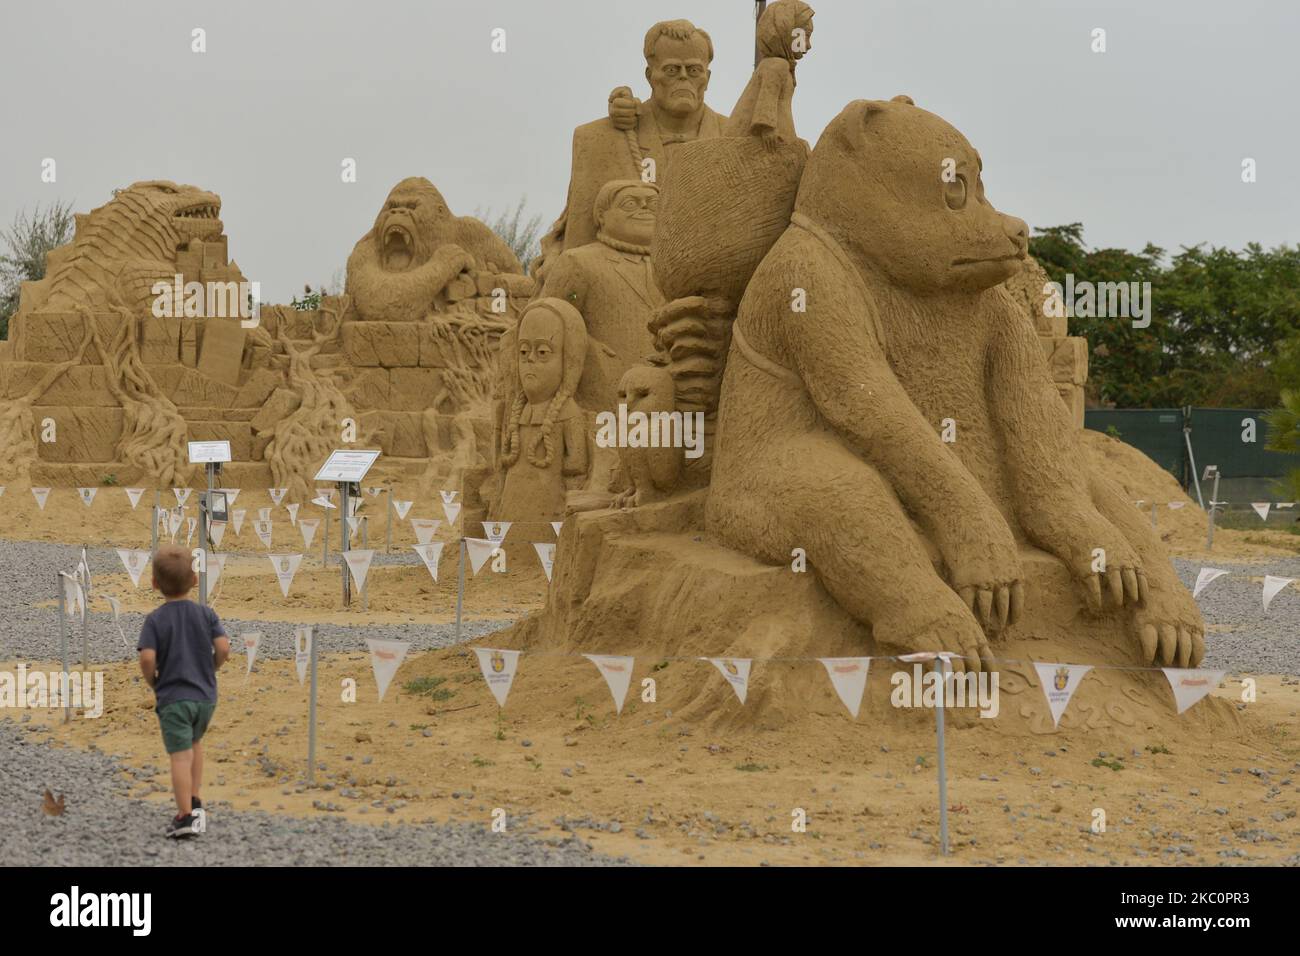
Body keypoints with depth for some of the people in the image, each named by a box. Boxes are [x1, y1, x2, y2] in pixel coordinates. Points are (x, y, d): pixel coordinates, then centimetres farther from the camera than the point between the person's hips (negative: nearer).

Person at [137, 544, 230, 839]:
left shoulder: (155, 619, -8)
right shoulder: (206, 614, -2)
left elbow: (147, 658, -19)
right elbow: (223, 649, -11)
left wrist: (152, 681, 0)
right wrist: (210, 669, 8)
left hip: (172, 697, -3)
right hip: (205, 696, 3)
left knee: (180, 756, -5)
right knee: (194, 743, 27)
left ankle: (185, 815, -8)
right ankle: (194, 801, 25)